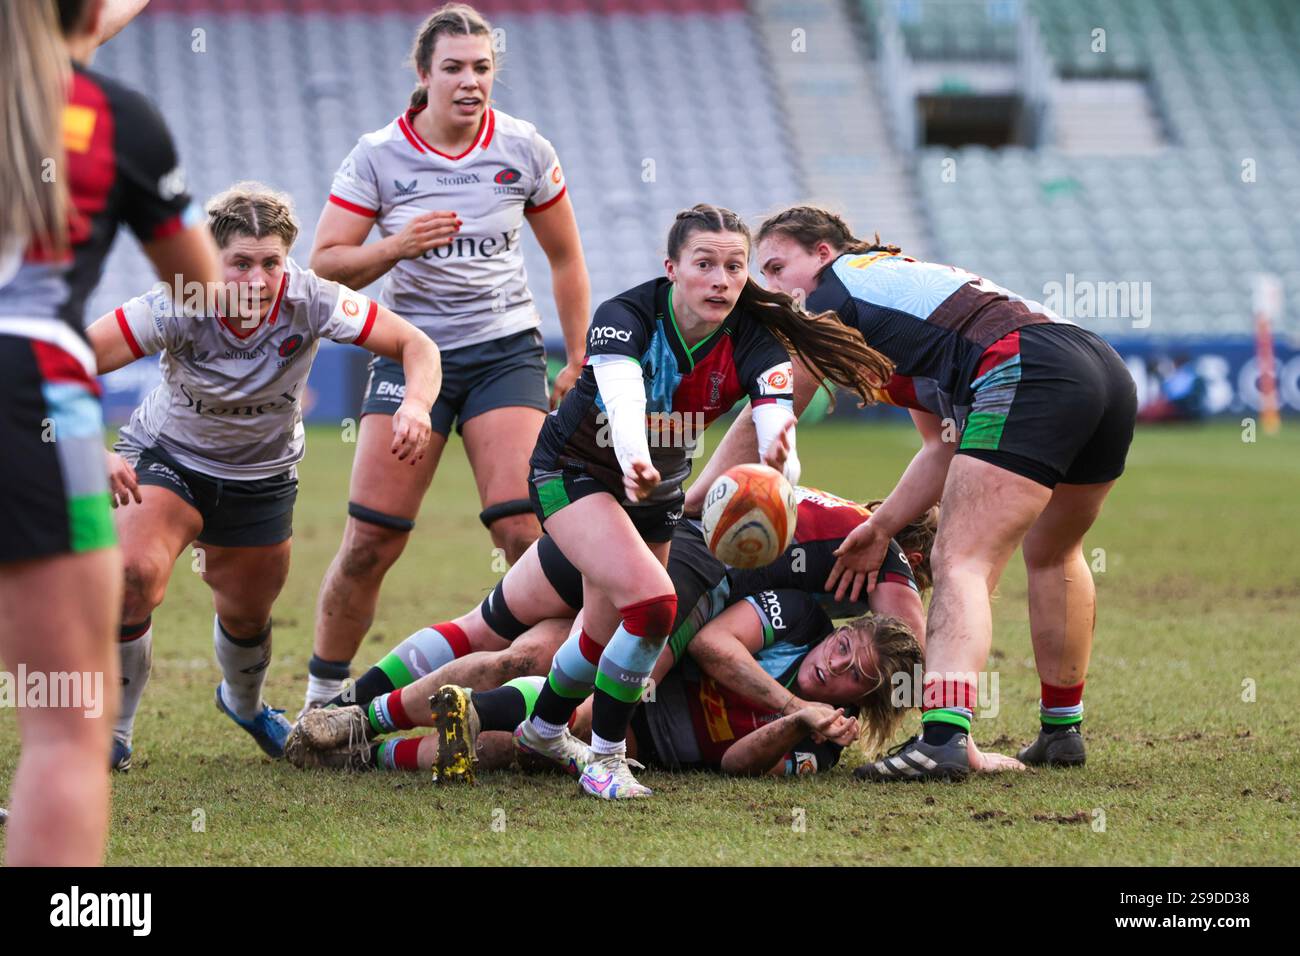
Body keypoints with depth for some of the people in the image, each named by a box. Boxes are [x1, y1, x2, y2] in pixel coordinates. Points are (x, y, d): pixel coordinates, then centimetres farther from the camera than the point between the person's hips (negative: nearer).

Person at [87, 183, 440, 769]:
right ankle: (111, 732, -7)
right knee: (135, 574, -29)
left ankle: (244, 704, 53)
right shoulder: (179, 307, -32)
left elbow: (416, 347, -21)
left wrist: (416, 404, -43)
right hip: (166, 457, -3)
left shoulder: (310, 300, -26)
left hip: (261, 475, 3)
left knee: (246, 616, 15)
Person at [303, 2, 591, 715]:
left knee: (524, 531, -16)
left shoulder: (523, 149, 1)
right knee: (371, 541, -4)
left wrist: (578, 363, 11)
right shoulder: (379, 155, -4)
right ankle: (322, 696, 12)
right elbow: (325, 265, -3)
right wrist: (397, 245, -20)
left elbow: (566, 260, 13)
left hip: (506, 349, 1)